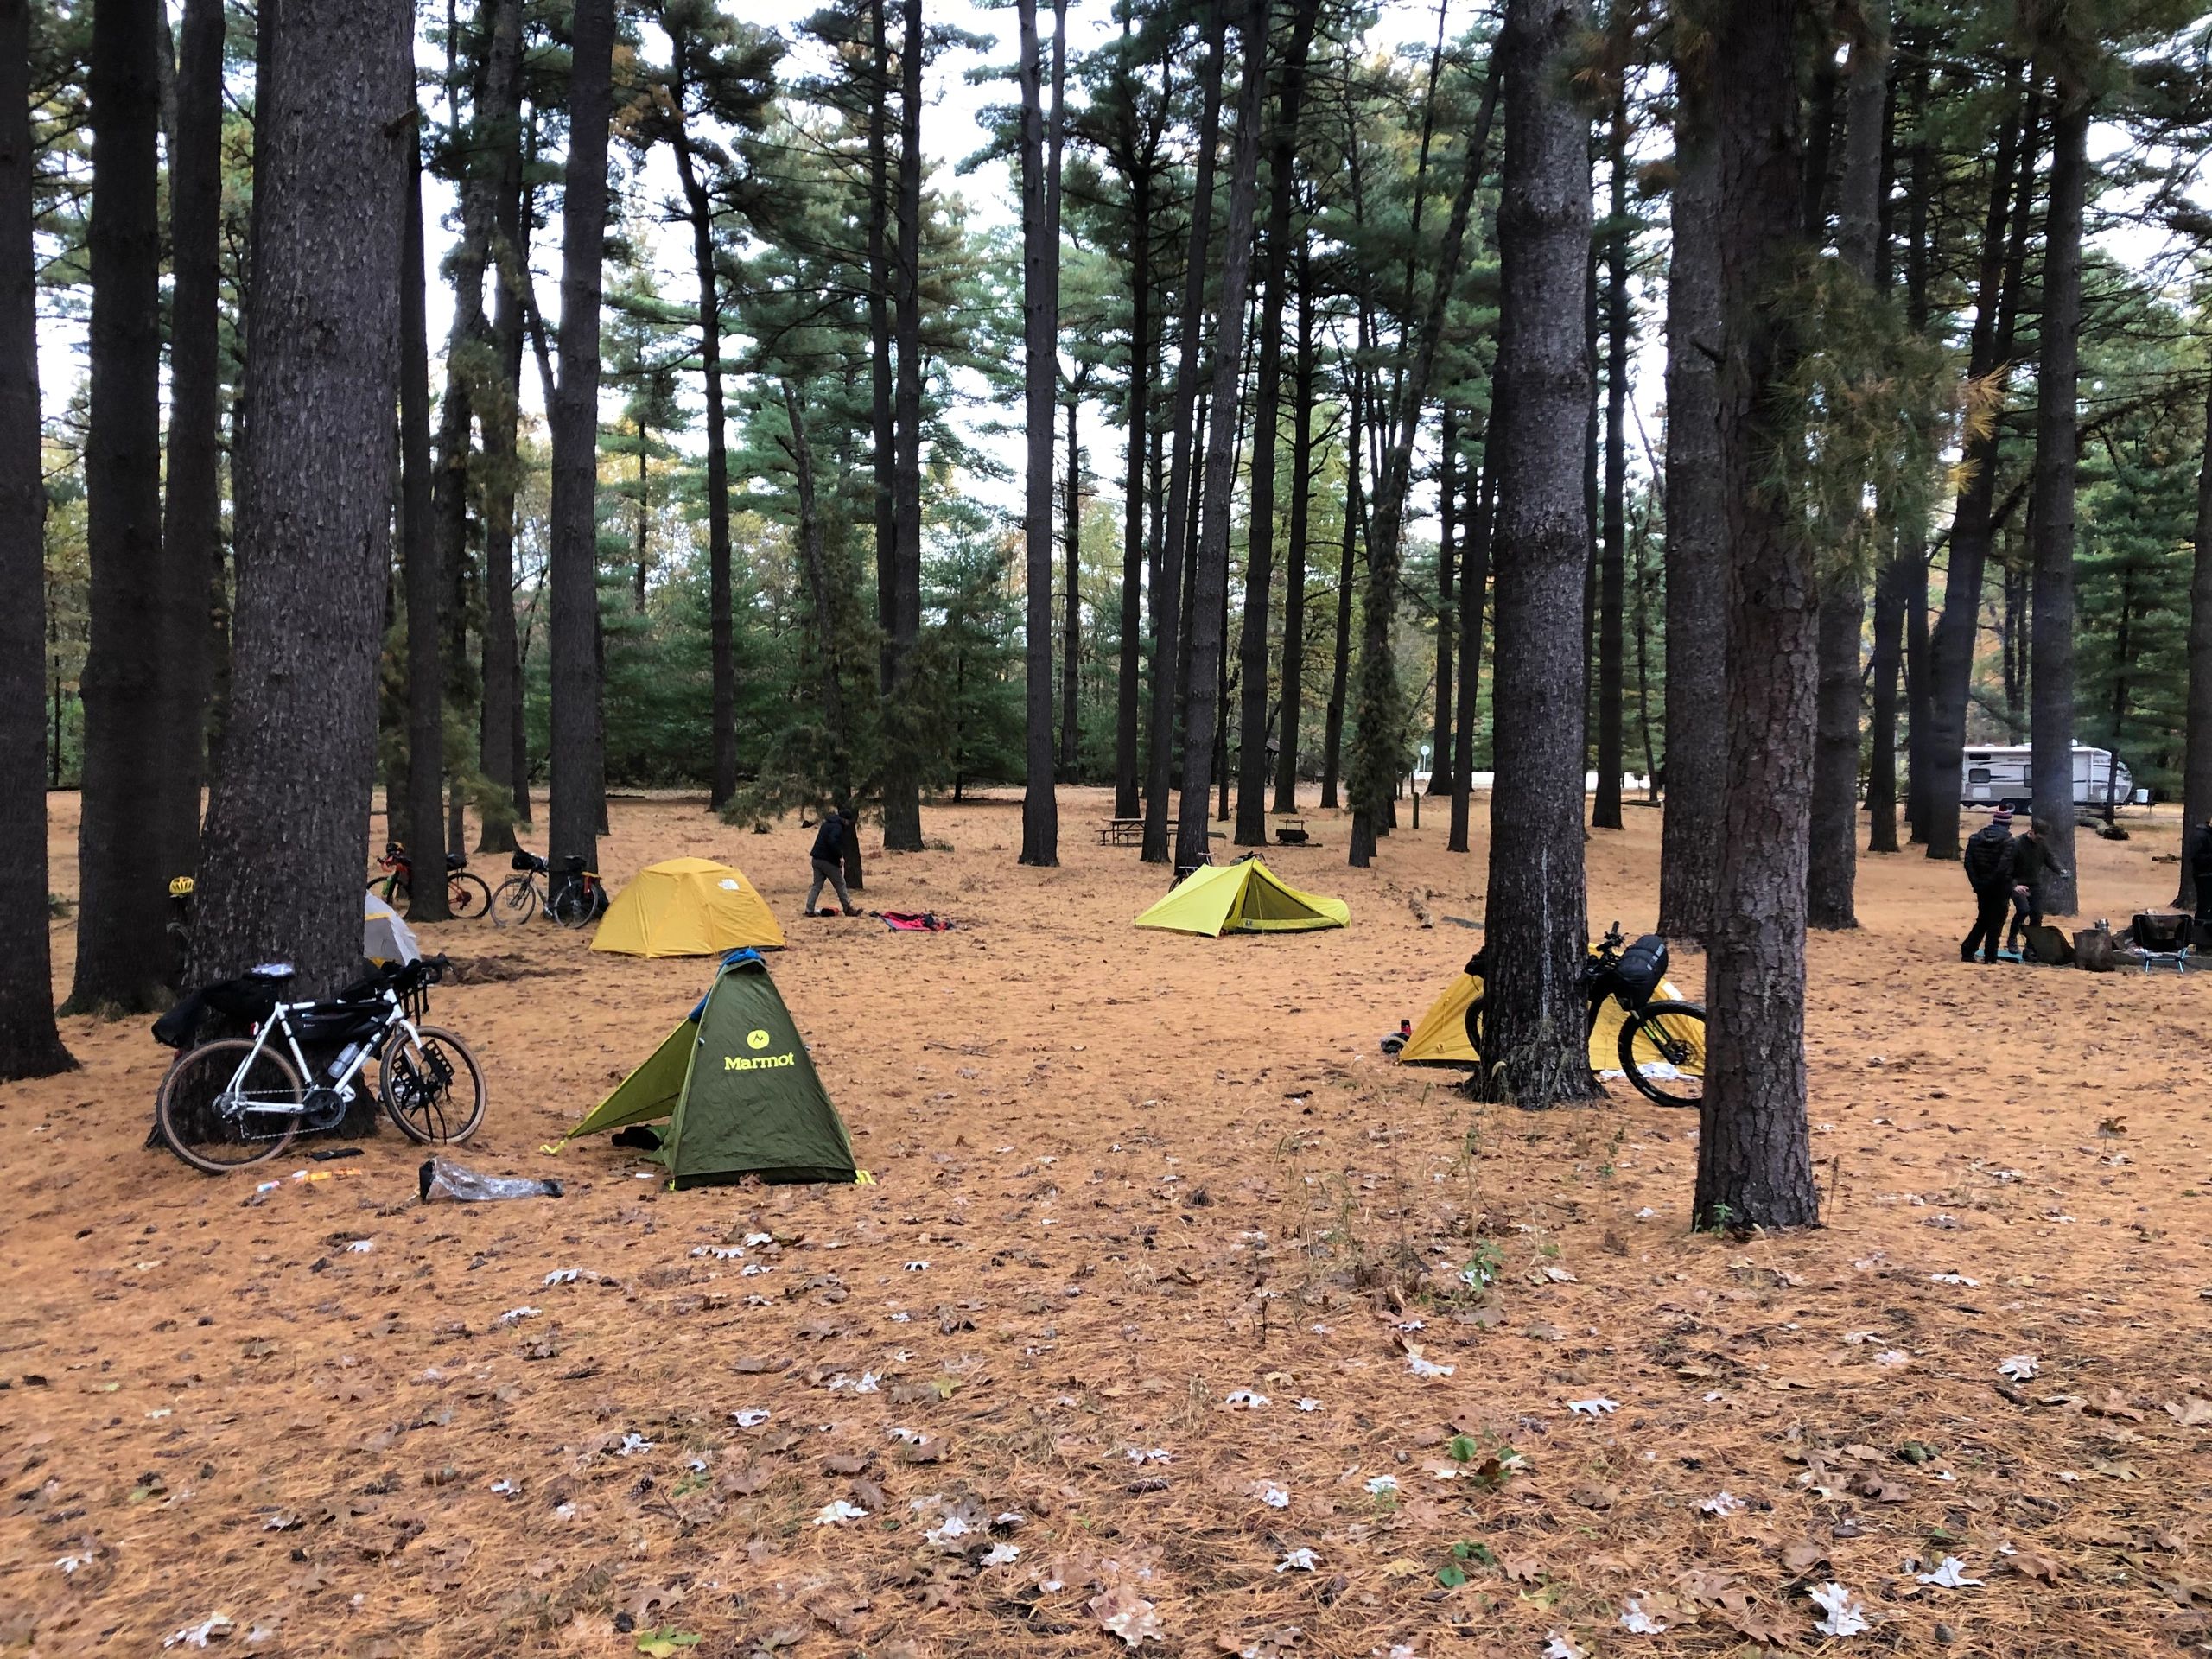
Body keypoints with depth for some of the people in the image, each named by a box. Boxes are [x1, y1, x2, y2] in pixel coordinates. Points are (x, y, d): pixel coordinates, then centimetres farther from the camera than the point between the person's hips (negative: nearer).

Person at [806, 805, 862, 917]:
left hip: (817, 858, 9)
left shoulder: (827, 823, 18)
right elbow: (833, 842, -29)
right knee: (840, 885, 2)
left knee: (817, 885, 9)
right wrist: (840, 856, -19)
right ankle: (848, 908, 8)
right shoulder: (837, 827, -14)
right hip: (828, 861, -9)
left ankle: (809, 910, 2)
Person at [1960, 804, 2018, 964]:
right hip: (2000, 889, -5)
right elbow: (2004, 867, -22)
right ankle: (1990, 957, 6)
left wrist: (1976, 883, 1)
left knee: (1982, 920, 18)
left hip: (1982, 887, 5)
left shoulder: (1976, 837, 3)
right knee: (1996, 924, 4)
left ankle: (1967, 952, 12)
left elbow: (1968, 862, -2)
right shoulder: (2007, 840, -13)